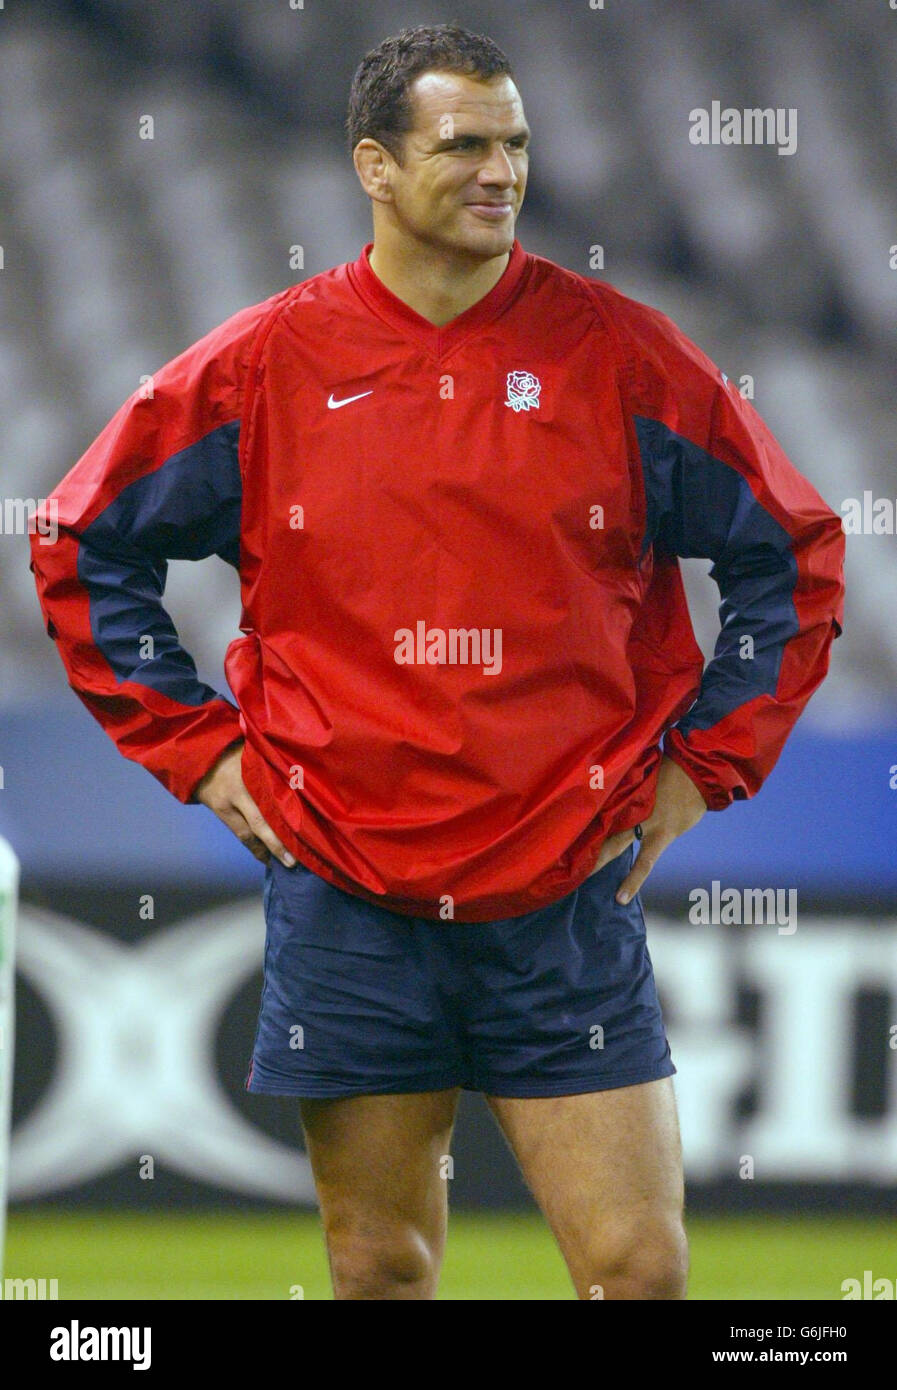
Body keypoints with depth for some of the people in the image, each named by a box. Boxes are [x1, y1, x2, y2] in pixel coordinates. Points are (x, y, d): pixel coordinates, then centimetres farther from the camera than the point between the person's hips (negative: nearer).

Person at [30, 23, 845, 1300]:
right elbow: (88, 551, 11)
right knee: (380, 1267, 6)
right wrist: (198, 748, 6)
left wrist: (705, 762, 4)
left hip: (567, 897, 0)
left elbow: (792, 556, 10)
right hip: (346, 895, 0)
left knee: (639, 1266, -5)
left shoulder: (621, 357, 0)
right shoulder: (265, 367, 1)